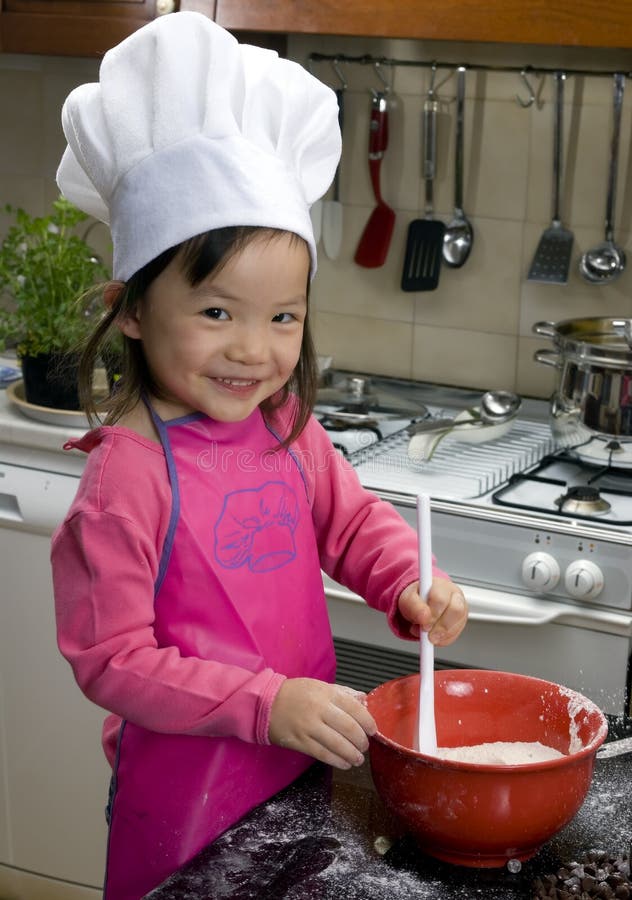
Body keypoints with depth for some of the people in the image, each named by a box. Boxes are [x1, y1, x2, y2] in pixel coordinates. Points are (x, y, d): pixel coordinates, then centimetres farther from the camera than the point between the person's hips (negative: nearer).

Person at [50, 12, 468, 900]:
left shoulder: (287, 428, -3)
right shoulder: (129, 476, -23)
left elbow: (353, 519, 13)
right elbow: (112, 661, -21)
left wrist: (411, 583, -7)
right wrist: (266, 705, -27)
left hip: (304, 762, 6)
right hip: (188, 790, -6)